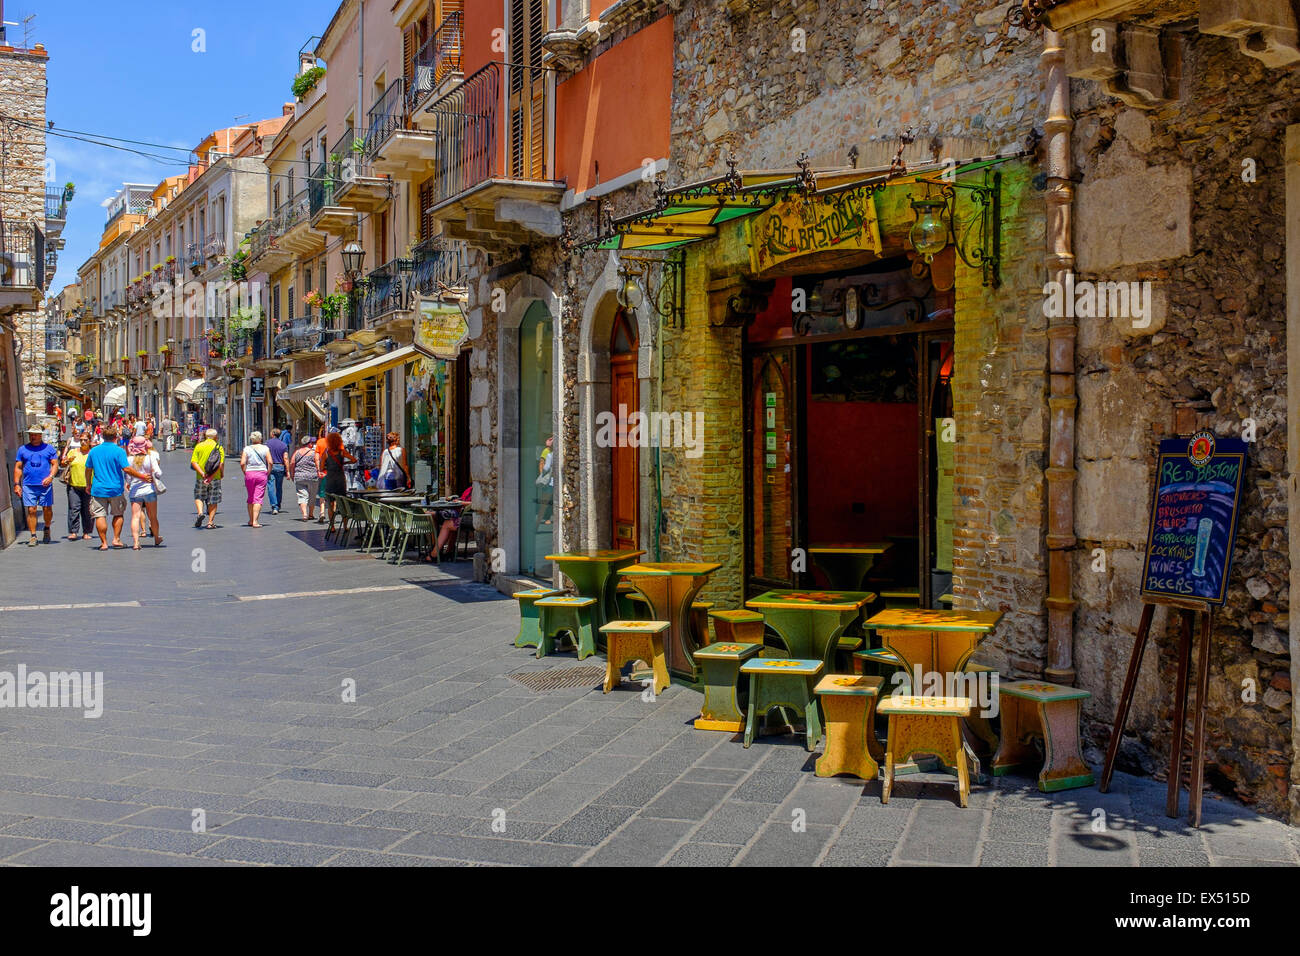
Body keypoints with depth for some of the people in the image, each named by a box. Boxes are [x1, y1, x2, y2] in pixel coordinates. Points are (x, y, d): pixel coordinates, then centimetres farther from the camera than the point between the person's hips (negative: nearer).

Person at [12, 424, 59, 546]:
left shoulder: (49, 448, 8)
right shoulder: (23, 449, 11)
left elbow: (55, 464, 4)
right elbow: (18, 468, 12)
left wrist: (50, 477, -14)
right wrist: (16, 484, 4)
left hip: (45, 485, -1)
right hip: (28, 485, 1)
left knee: (48, 509, 2)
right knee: (31, 510, -4)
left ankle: (47, 529, 27)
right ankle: (33, 536, 1)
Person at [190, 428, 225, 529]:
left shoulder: (199, 446, 3)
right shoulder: (219, 447, -2)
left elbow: (193, 462, -6)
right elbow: (221, 464, -13)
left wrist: (202, 473, -10)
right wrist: (222, 474, -1)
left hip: (201, 478, 1)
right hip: (215, 478, -1)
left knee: (199, 497, 17)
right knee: (213, 501, 7)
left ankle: (200, 512, -8)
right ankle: (210, 522, 6)